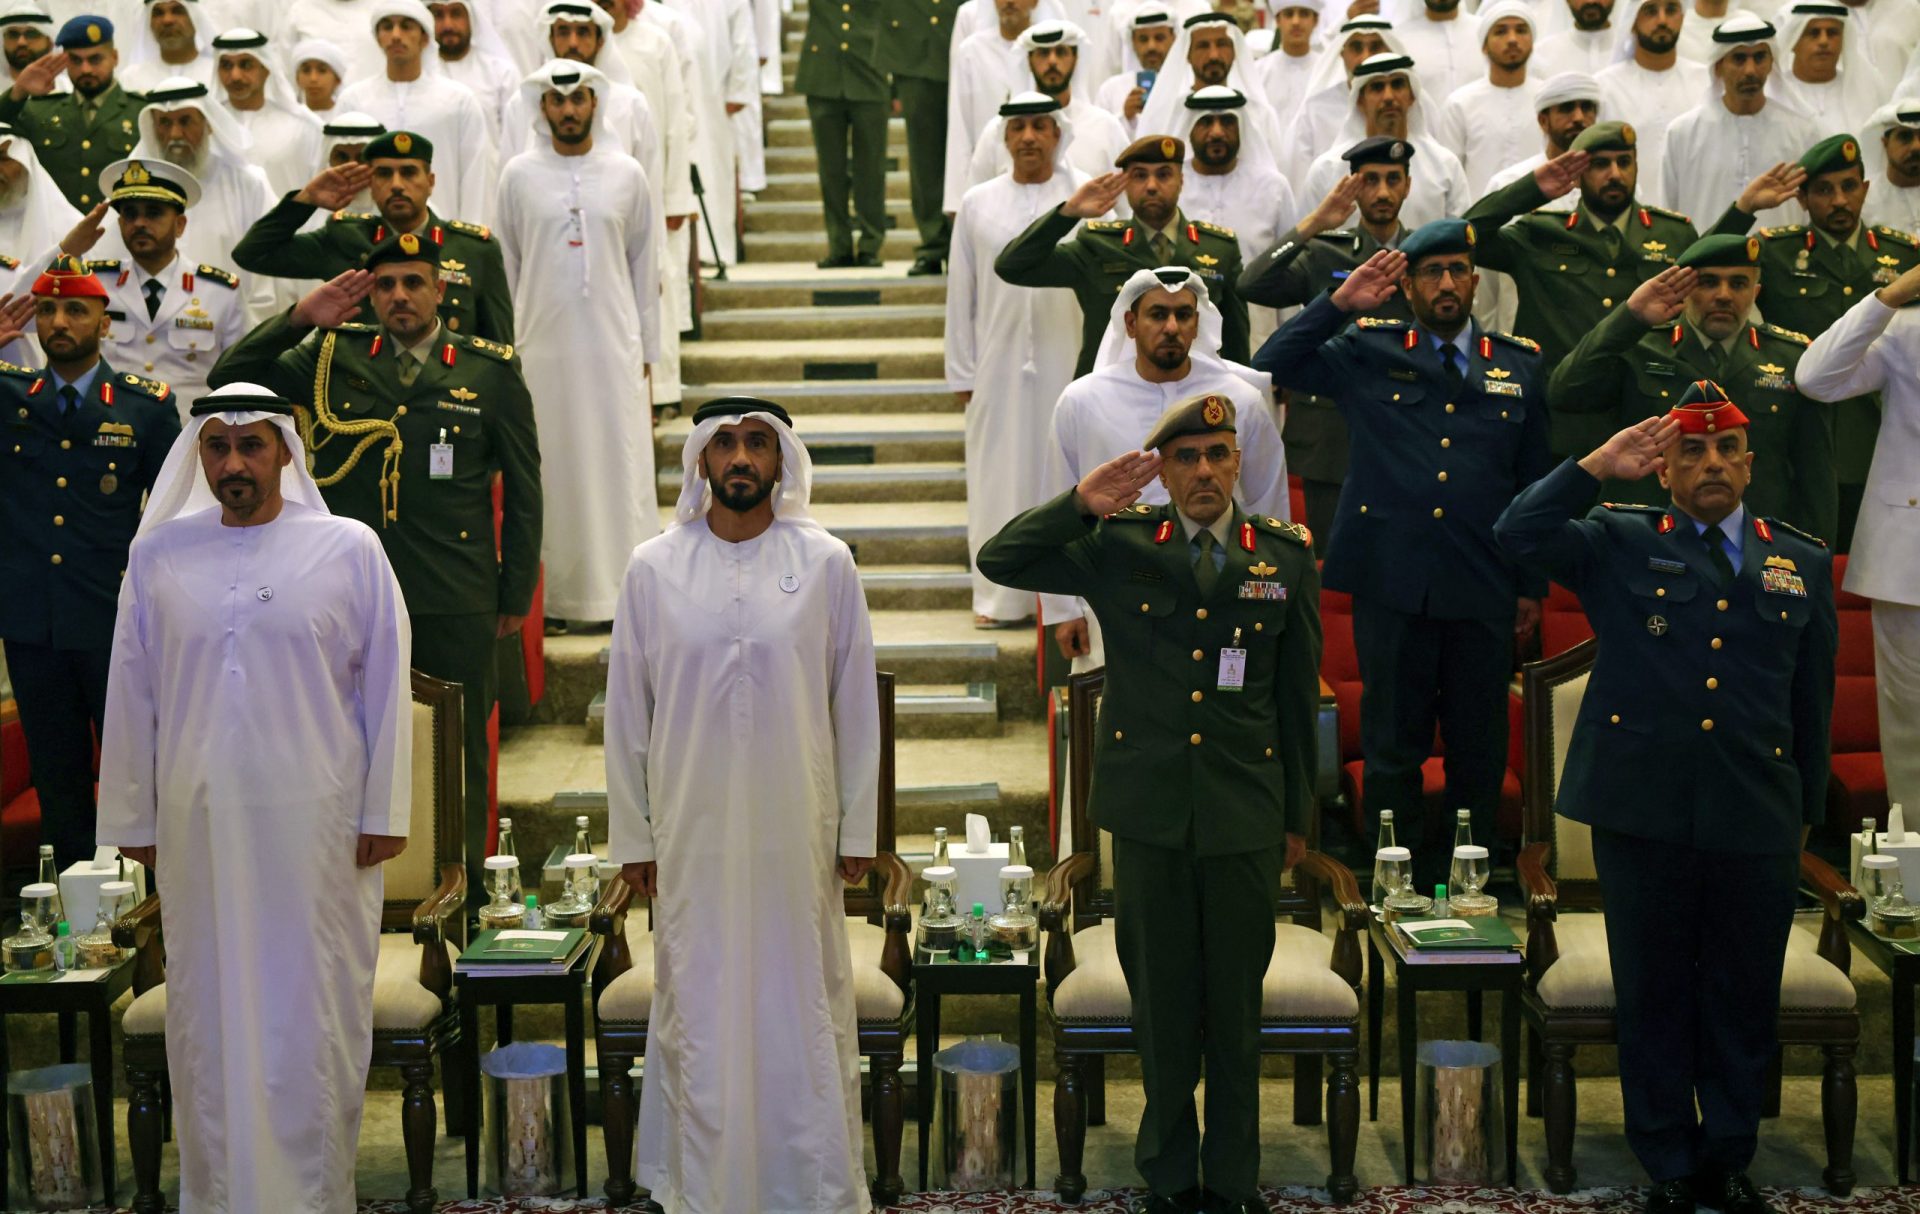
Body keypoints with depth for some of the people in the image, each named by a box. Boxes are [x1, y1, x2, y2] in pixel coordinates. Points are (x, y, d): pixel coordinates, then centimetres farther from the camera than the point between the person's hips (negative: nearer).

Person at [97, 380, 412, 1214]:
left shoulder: (349, 549, -1)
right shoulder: (158, 553, 5)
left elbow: (386, 683, 1)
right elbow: (131, 691, 8)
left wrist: (383, 812, -2)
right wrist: (132, 817, 8)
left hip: (316, 824, -2)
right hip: (197, 823, 2)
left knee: (313, 1009, 5)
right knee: (207, 1006, 8)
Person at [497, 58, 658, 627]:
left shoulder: (626, 173, 5)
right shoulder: (519, 175, 4)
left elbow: (645, 266, 7)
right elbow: (505, 267, 8)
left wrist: (647, 354, 4)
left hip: (613, 345, 0)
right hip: (542, 346, 0)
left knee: (619, 466, 0)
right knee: (549, 468, 3)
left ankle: (626, 589, 7)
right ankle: (550, 594, 11)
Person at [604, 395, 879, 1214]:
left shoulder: (826, 563, -1)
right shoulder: (653, 568, 1)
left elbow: (855, 703, 2)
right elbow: (627, 710, 4)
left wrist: (857, 829, 1)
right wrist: (631, 836, 3)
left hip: (796, 831, 0)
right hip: (691, 832, 1)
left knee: (801, 1012, 6)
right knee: (699, 1010, 7)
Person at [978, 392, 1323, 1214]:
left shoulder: (1285, 558, 3)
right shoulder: (1118, 547, 1)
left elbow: (1297, 697, 7)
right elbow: (1000, 561, -3)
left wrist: (1298, 815, 9)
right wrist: (1081, 503, -15)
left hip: (1245, 814, 0)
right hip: (1149, 811, 0)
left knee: (1236, 999, 9)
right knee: (1161, 999, 9)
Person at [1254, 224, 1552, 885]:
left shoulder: (1520, 365, 10)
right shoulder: (1368, 353, 6)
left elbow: (1535, 480, 13)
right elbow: (1272, 364, 0)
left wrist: (1532, 584, 11)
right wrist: (1340, 303, -8)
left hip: (1484, 590, 2)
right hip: (1391, 583, -2)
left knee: (1479, 750, 8)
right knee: (1392, 744, 5)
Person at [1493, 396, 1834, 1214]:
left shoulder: (1800, 563, 11)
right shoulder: (1620, 546, 4)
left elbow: (1812, 702, 14)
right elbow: (1519, 534, -12)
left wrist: (1808, 811, 14)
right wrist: (1597, 466, -12)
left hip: (1759, 823, 2)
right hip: (1643, 815, -2)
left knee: (1744, 1001, 11)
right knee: (1654, 998, 8)